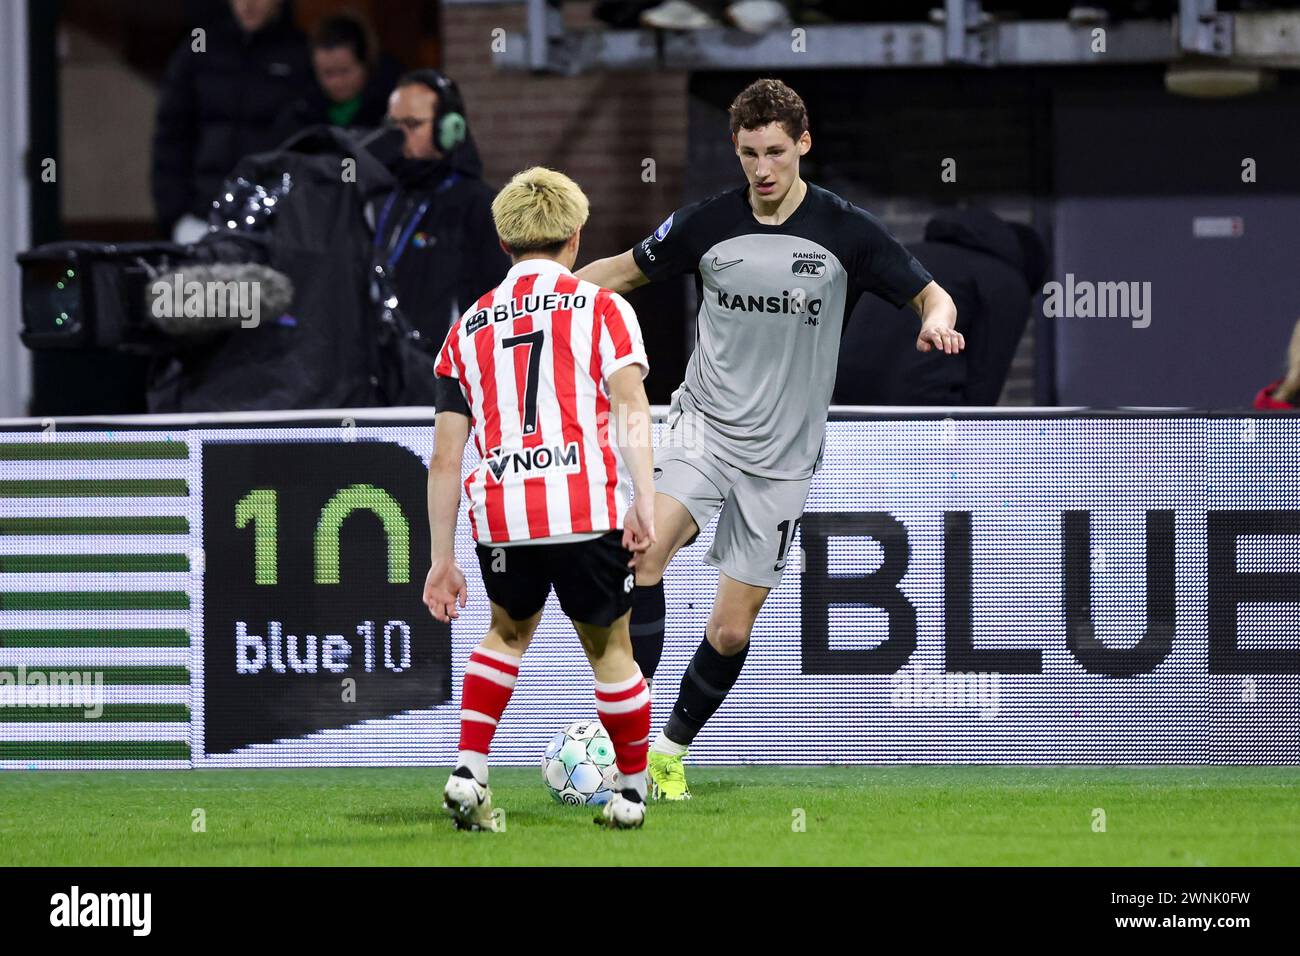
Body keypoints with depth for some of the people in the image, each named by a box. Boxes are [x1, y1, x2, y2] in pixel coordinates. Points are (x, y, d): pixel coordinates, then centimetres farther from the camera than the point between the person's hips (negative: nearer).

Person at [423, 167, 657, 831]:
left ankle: (468, 773, 13)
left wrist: (442, 559, 19)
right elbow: (630, 408, -7)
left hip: (499, 516, 3)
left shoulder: (468, 329, 18)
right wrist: (644, 505, -13)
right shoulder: (602, 309, 9)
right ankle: (631, 795, 21)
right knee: (608, 647, 14)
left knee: (510, 630, 26)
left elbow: (445, 459, 15)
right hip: (588, 508, -3)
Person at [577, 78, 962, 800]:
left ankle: (671, 751, 26)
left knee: (731, 631, 3)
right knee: (642, 550, -29)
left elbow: (929, 294, 3)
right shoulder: (707, 224, -1)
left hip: (781, 456, 0)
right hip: (704, 428, 0)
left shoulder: (847, 233, -5)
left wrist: (937, 319, -21)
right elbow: (627, 268, 14)